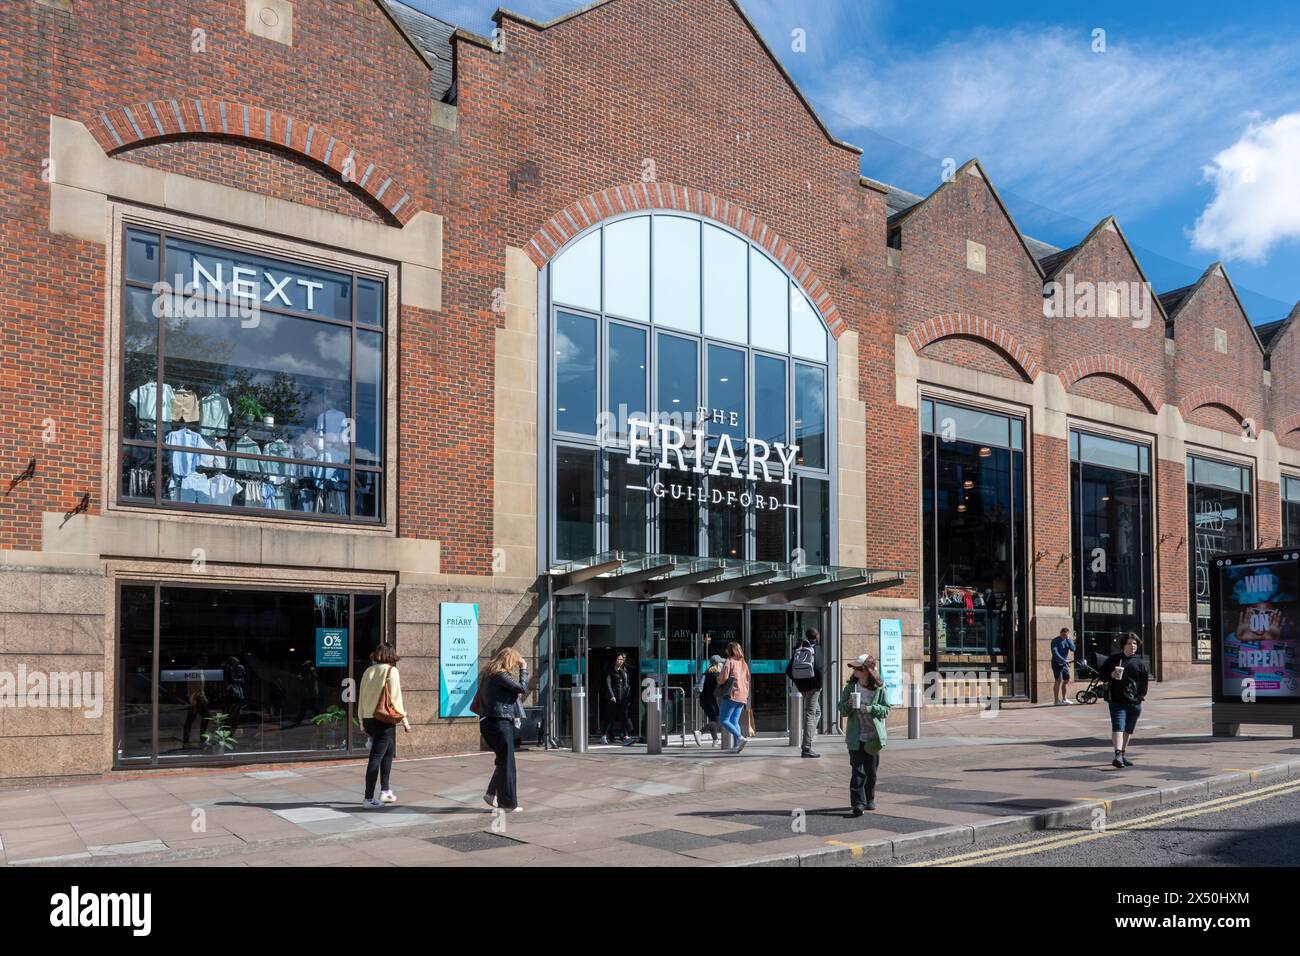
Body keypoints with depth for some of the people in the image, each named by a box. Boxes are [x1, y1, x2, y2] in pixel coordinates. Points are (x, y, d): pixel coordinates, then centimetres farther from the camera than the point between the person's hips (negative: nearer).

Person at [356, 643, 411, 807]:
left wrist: (363, 723, 17)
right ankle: (368, 798, -3)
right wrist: (405, 721, -3)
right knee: (376, 758, -3)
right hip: (384, 720, -6)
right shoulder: (391, 671, -8)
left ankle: (385, 791, 25)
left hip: (368, 719, 7)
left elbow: (361, 698, 11)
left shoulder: (368, 671, 9)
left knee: (389, 751, 22)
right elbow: (395, 698, -10)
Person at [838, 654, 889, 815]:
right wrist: (849, 704, -17)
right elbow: (842, 711, 4)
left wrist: (871, 709, -16)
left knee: (871, 771, 11)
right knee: (858, 771, -8)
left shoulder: (879, 688, -2)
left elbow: (886, 710, 0)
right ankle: (858, 803, -9)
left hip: (873, 737, 1)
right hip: (856, 736, -1)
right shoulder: (850, 687, 1)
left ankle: (869, 800, 27)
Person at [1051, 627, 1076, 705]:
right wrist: (1063, 660, -27)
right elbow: (1055, 653, -19)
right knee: (1059, 680, -14)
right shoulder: (1055, 641, -9)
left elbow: (1073, 649, -6)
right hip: (1057, 663, -6)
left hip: (1065, 663, 6)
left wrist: (1068, 639, -15)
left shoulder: (1068, 640, 8)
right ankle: (1056, 700, -15)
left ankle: (1064, 699, 22)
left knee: (1066, 680, 9)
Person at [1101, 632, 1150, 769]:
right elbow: (1102, 673, 9)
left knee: (1128, 729, 12)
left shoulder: (1140, 663, 11)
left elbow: (1145, 680, 11)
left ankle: (1123, 754, 24)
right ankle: (1118, 754, -27)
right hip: (1117, 700, -3)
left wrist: (1142, 695, 1)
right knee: (1118, 726, -16)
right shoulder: (1114, 659, 6)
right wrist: (1111, 675, -11)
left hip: (1134, 701, 3)